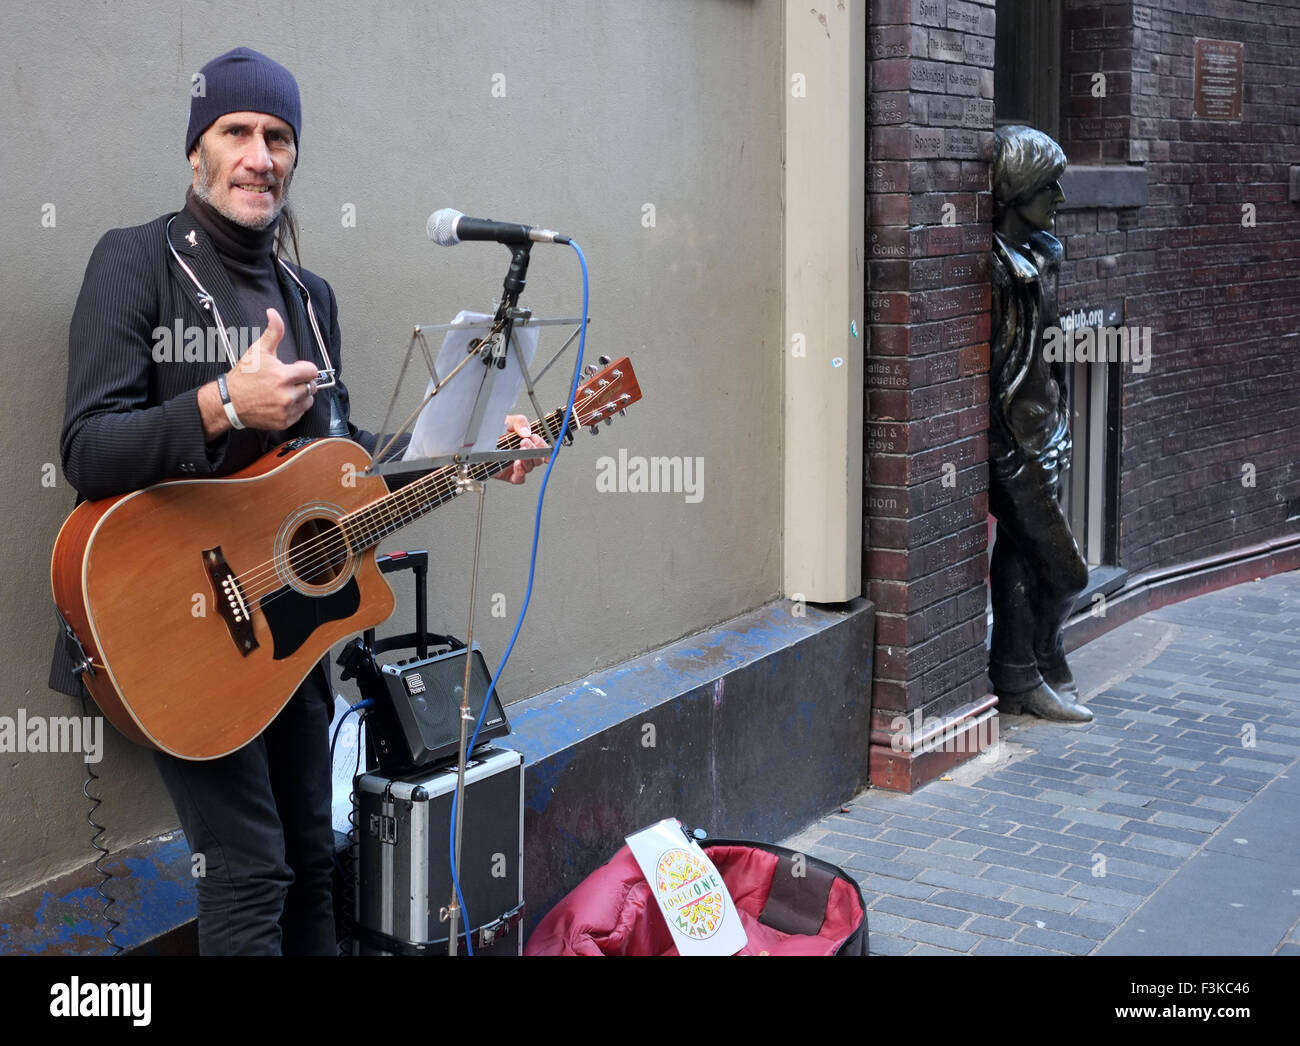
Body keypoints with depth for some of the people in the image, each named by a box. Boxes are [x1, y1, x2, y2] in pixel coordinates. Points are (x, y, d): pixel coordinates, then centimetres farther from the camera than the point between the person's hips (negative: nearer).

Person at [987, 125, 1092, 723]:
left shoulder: (1040, 253, 10)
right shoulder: (992, 267, -19)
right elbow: (986, 371, -20)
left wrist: (1060, 430, 19)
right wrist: (1007, 451, -19)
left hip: (1044, 435, 9)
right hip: (1014, 442, -9)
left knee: (1019, 556, 14)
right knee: (1063, 569, -2)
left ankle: (1019, 681, 23)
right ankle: (1041, 670, 16)